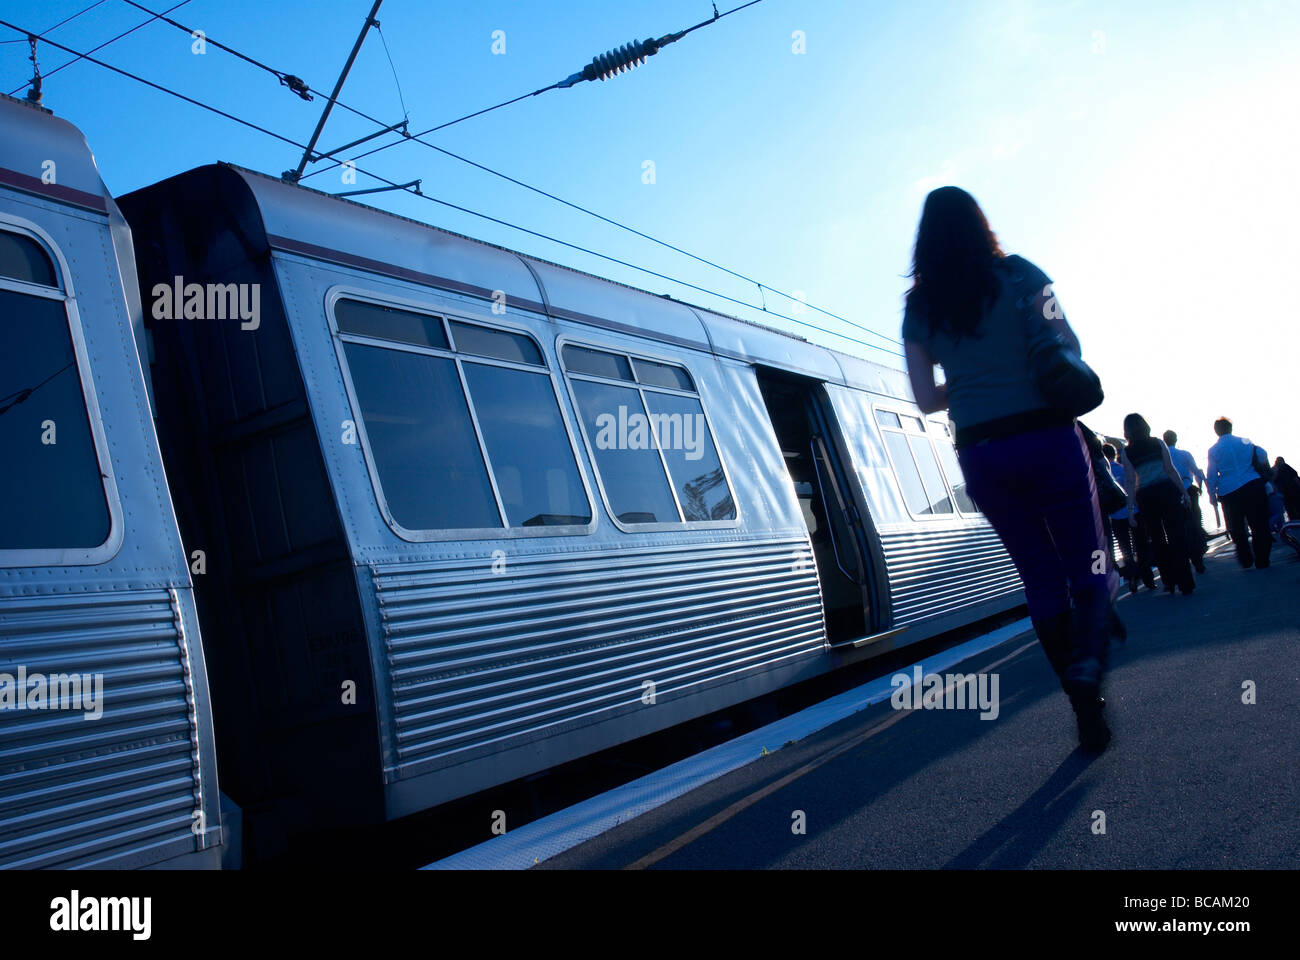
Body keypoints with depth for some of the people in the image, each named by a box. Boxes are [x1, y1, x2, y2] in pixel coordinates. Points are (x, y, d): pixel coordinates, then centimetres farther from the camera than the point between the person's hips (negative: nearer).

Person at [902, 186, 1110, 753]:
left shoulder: (918, 308, 6)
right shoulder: (1019, 276, 0)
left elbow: (927, 399, 4)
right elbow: (1068, 346, -7)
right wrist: (1025, 360, 13)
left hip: (981, 455, 3)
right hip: (1047, 438, -2)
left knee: (1041, 578, 11)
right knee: (1088, 564, 8)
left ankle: (1087, 711, 13)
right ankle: (1088, 660, -21)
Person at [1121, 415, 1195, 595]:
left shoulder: (1126, 452, 1)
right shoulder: (1158, 443, 4)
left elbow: (1130, 481, -2)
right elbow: (1170, 469, 1)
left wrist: (1130, 508, -1)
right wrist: (1183, 491, 7)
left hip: (1145, 497, 0)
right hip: (1167, 490, 0)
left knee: (1157, 540, 11)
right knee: (1177, 536, 0)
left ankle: (1169, 581, 16)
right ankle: (1185, 583, -4)